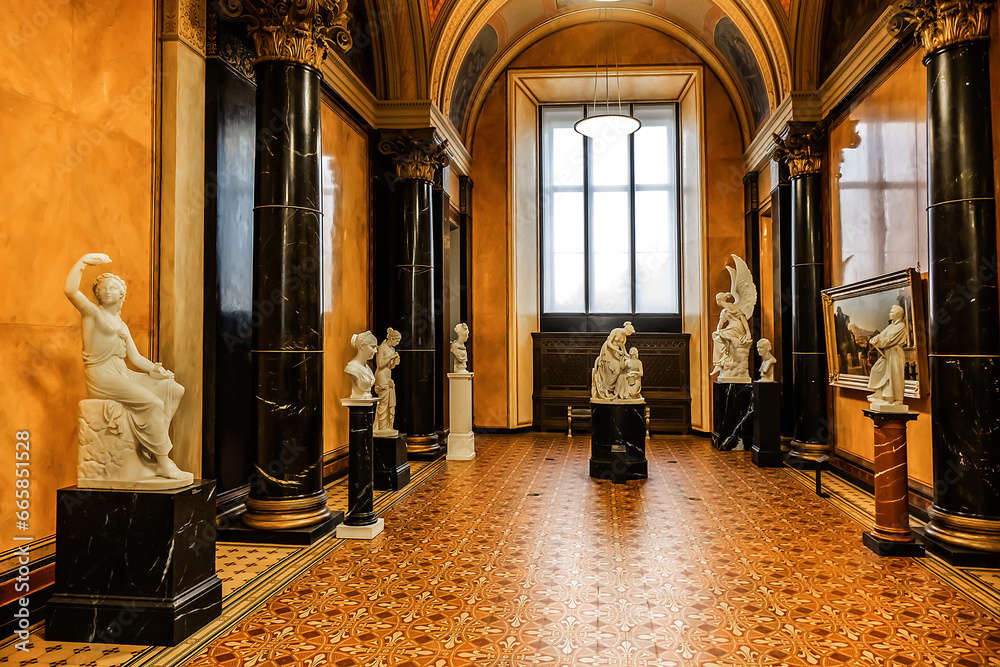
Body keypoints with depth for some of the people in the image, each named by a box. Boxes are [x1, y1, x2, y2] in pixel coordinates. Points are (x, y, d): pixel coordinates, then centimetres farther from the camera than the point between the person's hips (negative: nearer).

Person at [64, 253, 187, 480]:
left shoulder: (122, 326, 22)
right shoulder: (92, 313, 3)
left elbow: (135, 357, 18)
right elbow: (70, 291, -17)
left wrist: (153, 369, 0)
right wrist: (84, 261, -16)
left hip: (123, 375, 8)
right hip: (102, 377, -8)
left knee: (174, 389, -3)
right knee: (152, 403, -25)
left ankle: (152, 445, -10)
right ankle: (163, 463, -21)